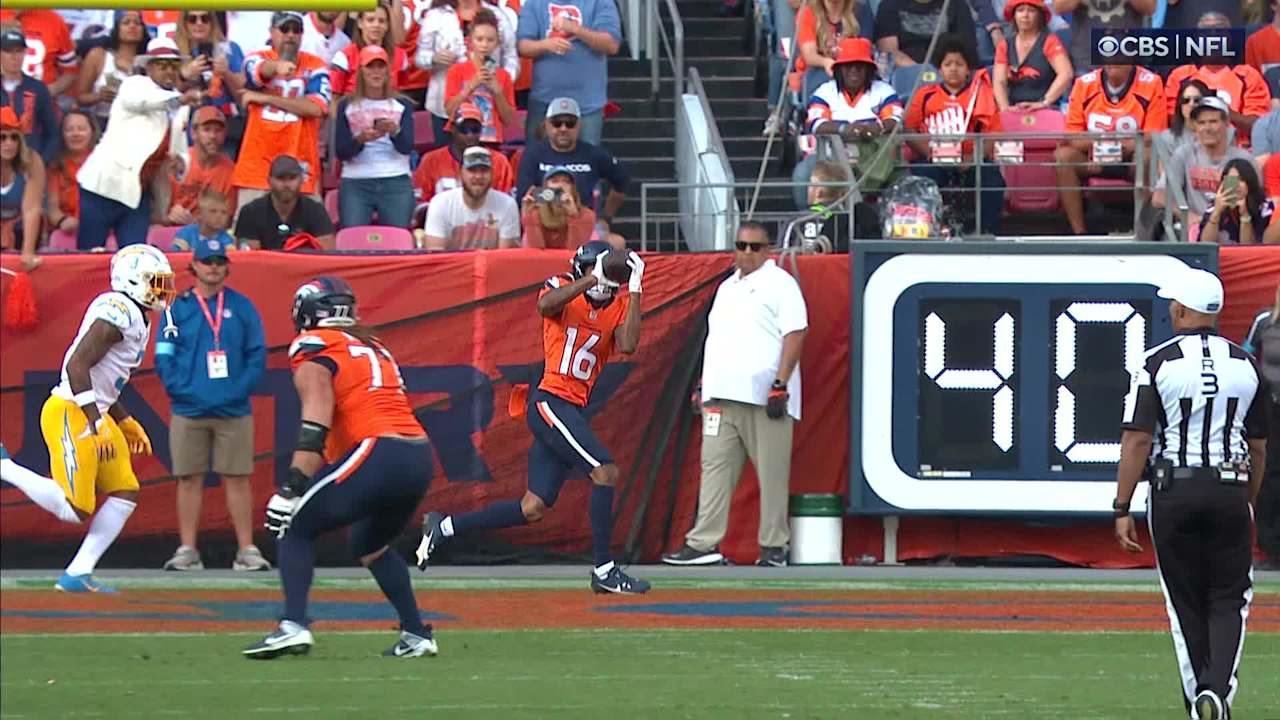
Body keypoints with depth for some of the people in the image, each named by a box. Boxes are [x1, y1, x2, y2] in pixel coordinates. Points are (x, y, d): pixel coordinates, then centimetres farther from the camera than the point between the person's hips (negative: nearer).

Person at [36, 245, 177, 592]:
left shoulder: (135, 319, 16)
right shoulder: (117, 313, -16)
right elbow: (77, 365, -24)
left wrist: (126, 423, 25)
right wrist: (97, 424, -25)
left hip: (92, 415, 11)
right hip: (70, 413, -11)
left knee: (124, 495, 6)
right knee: (73, 508, -12)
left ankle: (78, 574, 6)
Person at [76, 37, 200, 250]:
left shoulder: (177, 111, 16)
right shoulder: (134, 85, -2)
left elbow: (179, 155, 20)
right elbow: (142, 100, -27)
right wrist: (179, 99, -45)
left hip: (138, 194, 6)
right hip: (106, 184, -6)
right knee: (88, 255, -2)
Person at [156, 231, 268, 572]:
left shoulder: (242, 307, 6)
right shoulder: (179, 307, 5)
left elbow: (257, 355, 4)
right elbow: (164, 357, 2)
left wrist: (240, 390, -8)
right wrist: (180, 390, -10)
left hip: (234, 412, 0)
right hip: (189, 412, 0)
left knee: (237, 478, 1)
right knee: (189, 479, 2)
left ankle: (246, 549, 4)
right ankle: (187, 550, 6)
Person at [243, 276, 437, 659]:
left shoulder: (313, 348, 2)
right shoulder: (374, 347, 26)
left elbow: (315, 424, -11)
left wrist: (292, 488, -16)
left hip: (378, 453, -8)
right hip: (420, 458, 8)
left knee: (295, 525, 4)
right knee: (370, 544, 29)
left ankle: (294, 625, -12)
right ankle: (415, 635, 25)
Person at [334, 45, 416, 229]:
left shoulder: (402, 105, 10)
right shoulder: (347, 106, 8)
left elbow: (407, 148, -1)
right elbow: (341, 152, 2)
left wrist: (395, 131, -22)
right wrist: (360, 139, -18)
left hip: (396, 184, 0)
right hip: (355, 184, 0)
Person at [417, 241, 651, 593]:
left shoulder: (617, 307, 13)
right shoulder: (562, 289, 0)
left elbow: (628, 345, -7)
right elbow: (545, 305, -24)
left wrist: (634, 289, -8)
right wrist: (593, 279, -27)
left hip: (573, 412, 7)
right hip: (550, 402, -7)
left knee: (533, 508, 7)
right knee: (605, 472, -18)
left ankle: (443, 527, 20)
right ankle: (604, 571, -13)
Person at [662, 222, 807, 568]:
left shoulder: (779, 283, -1)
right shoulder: (727, 288, 22)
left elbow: (795, 333, -10)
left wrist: (780, 383, -18)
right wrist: (703, 386, 20)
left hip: (764, 396, -7)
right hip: (723, 397, 7)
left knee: (772, 472, -5)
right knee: (715, 467, 2)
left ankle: (773, 546, 0)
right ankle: (703, 543, 0)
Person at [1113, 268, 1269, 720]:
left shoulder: (1158, 364, -7)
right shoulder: (1245, 366, 4)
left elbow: (1137, 440, -12)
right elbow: (1258, 447, 11)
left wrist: (1122, 508, -7)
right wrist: (1248, 505, 23)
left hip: (1173, 492, -2)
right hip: (1230, 491, 2)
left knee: (1186, 604, 10)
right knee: (1229, 602, 5)